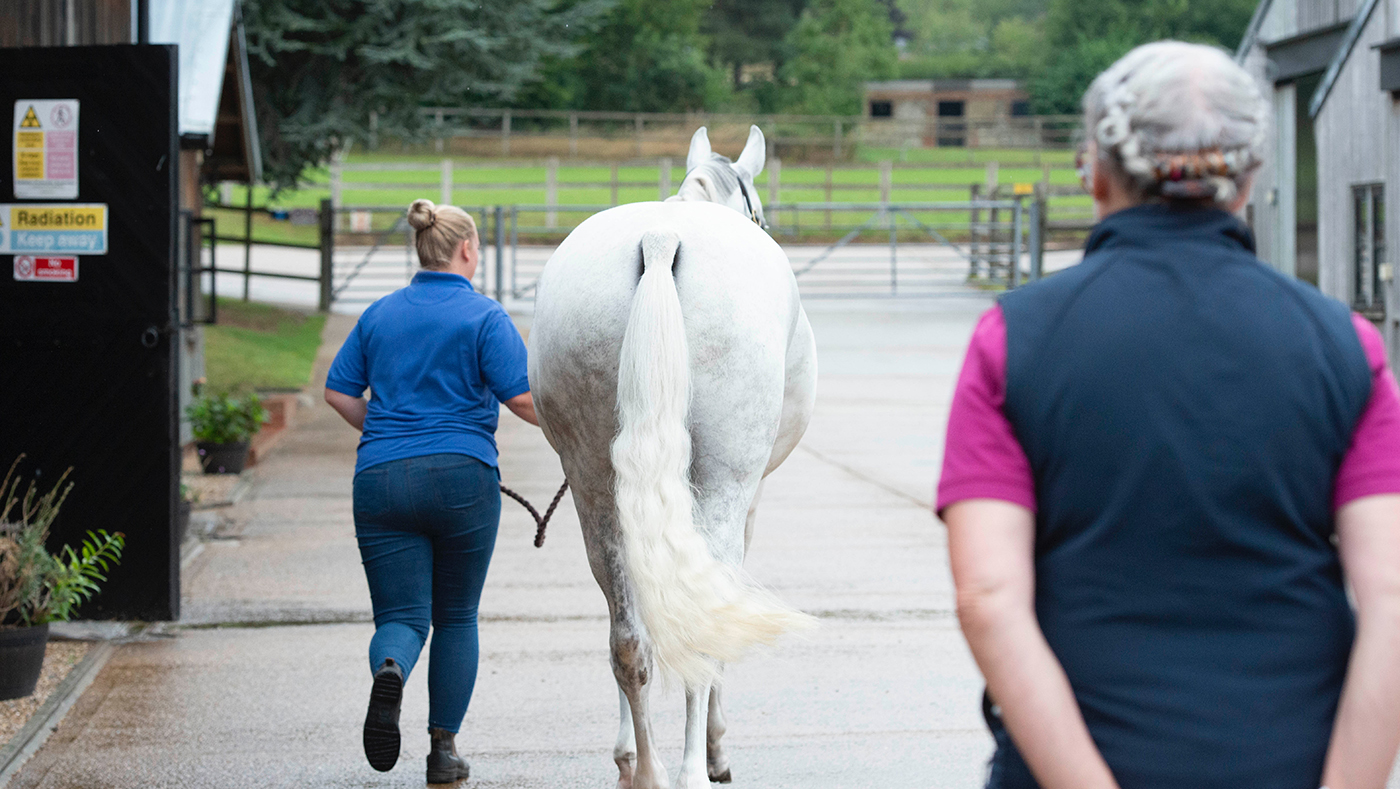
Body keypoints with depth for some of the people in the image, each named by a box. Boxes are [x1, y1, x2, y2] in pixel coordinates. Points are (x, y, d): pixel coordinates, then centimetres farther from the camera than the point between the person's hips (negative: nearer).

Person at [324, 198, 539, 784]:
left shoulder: (379, 315, 11)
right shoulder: (484, 316, -3)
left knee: (400, 616, 2)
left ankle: (390, 671, -34)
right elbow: (522, 398, -11)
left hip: (381, 479, 2)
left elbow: (338, 392, 12)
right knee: (456, 617, 14)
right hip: (462, 476, -2)